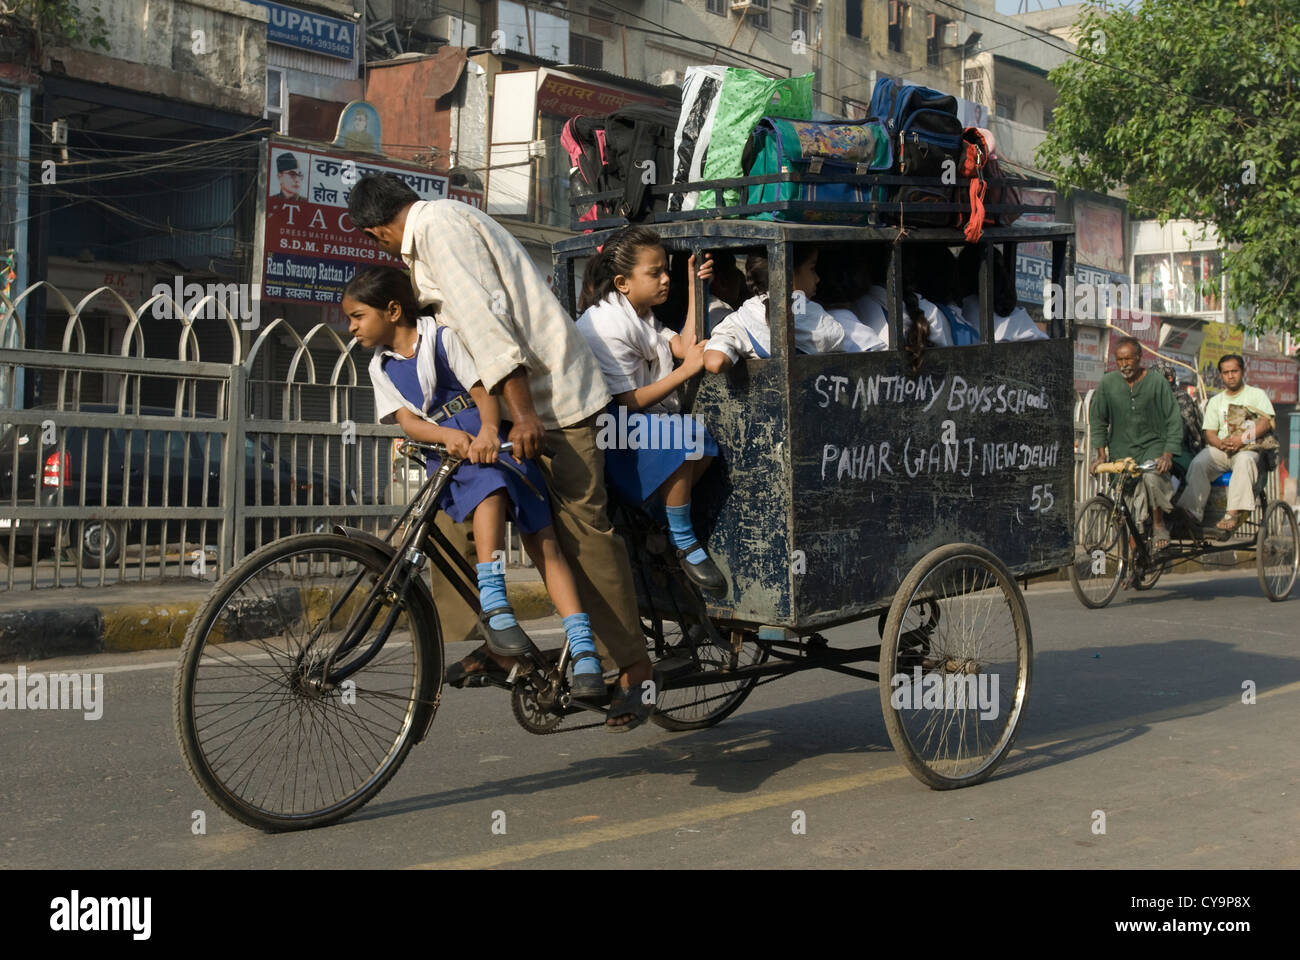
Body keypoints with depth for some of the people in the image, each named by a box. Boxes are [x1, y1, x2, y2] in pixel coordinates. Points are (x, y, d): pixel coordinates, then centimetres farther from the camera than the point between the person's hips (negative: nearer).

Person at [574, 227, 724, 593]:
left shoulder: (643, 315, 13)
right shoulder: (606, 324, -18)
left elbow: (685, 346, 0)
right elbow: (631, 401, -20)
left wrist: (694, 288, -1)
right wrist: (686, 371, -20)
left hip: (644, 422, 9)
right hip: (609, 426, -9)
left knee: (705, 441, -12)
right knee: (683, 438, -30)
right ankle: (682, 542, -15)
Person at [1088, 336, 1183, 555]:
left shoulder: (1157, 383, -6)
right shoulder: (1107, 383, -2)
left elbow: (1174, 421, -5)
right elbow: (1098, 420, 9)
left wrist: (1168, 454, -15)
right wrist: (1101, 454, 2)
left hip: (1153, 444, -2)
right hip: (1122, 450, 2)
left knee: (1152, 477, -32)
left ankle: (1159, 525, -13)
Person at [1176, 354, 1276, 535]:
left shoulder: (1257, 394, 13)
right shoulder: (1215, 401, 22)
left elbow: (1266, 422, -3)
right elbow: (1209, 433, 12)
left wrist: (1242, 439, -18)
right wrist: (1222, 444, -13)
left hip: (1249, 449, -3)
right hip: (1219, 450, 3)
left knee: (1245, 460, -40)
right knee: (1198, 463, -30)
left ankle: (1234, 513, -49)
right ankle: (1191, 512, -39)